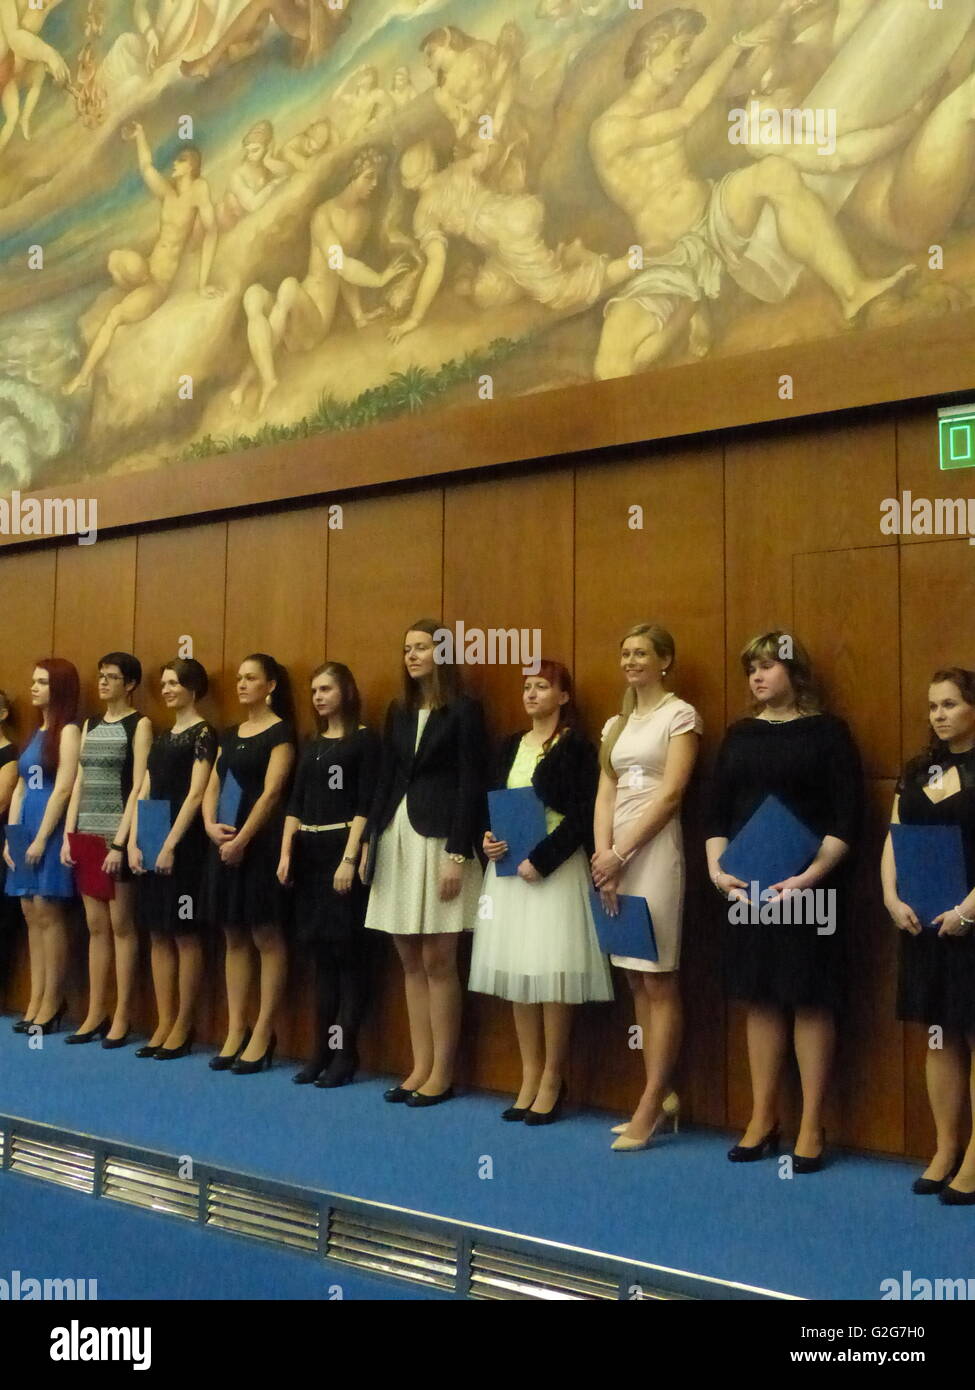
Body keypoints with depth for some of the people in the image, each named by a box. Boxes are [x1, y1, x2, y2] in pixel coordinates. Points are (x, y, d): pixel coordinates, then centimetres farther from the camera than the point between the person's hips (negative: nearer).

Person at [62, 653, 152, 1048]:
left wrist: (121, 843, -16)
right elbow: (79, 782, 13)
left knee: (121, 925, -1)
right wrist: (68, 835, 4)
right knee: (96, 926, 9)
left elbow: (138, 787, -10)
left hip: (117, 835, -6)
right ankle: (96, 1014, 14)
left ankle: (122, 1016, 4)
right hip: (87, 835, 6)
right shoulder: (90, 725, 15)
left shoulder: (139, 725, -4)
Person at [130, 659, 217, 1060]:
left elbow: (195, 794, -12)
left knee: (184, 935, -3)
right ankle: (163, 1024, 13)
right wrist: (133, 842, 2)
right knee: (159, 935, 8)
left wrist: (171, 845, -17)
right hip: (153, 842, 7)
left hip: (184, 843, -7)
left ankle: (183, 1027, 3)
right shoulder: (161, 738, 16)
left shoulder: (203, 734, -5)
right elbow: (144, 794, 13)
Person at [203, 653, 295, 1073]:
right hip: (226, 841, 7)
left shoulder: (281, 732, -4)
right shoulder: (230, 734, 17)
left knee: (266, 937, -3)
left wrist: (241, 840, -16)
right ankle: (235, 1032, 11)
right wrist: (211, 826, -7)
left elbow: (271, 793, -13)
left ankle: (263, 1034, 1)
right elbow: (211, 787, 12)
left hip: (261, 841, -7)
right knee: (234, 937, 8)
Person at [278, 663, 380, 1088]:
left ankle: (345, 1051, 1)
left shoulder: (364, 740, -3)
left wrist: (349, 859, -18)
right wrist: (286, 853, 2)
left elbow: (365, 806, -10)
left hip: (342, 849, -6)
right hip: (309, 853, 6)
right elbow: (295, 804, 13)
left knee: (346, 950, -4)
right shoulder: (311, 746, 16)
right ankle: (322, 1048, 13)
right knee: (321, 952, 9)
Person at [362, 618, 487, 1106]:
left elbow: (471, 785, -9)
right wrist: (368, 840, 10)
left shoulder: (464, 710, -4)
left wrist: (457, 854, -15)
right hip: (396, 839, 6)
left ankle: (442, 1073, 5)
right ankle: (420, 1068, 14)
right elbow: (385, 779, 16)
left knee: (437, 961, -3)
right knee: (411, 961, 8)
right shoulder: (398, 711, 14)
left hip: (439, 840, -6)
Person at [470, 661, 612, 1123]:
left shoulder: (576, 746, -5)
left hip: (555, 870, -7)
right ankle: (529, 1076, 15)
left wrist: (541, 860, -19)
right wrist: (487, 840, -3)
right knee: (517, 972, 7)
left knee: (552, 973, -5)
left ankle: (552, 1080, 5)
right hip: (508, 868, 7)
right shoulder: (511, 746, 15)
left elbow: (582, 816, -13)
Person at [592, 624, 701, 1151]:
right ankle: (662, 1095, 13)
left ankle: (649, 1106, -3)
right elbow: (605, 795, 10)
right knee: (636, 980, 7)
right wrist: (602, 856, -5)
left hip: (655, 850, -7)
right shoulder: (616, 724, 17)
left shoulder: (680, 715, -3)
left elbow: (671, 794, -11)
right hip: (617, 852, 7)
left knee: (659, 980, -5)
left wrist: (622, 854, -13)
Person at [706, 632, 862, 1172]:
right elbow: (717, 812, 10)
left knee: (810, 999, 0)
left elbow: (847, 819, -8)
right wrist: (717, 868, -6)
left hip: (808, 886, -4)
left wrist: (810, 876, -19)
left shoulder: (827, 732, -2)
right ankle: (762, 1120, 17)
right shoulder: (739, 735, 11)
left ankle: (811, 1127, 9)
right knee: (760, 998, 8)